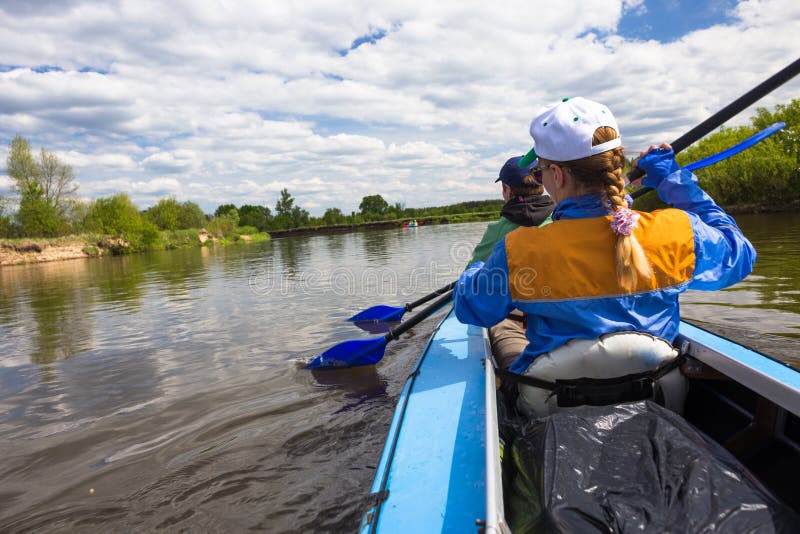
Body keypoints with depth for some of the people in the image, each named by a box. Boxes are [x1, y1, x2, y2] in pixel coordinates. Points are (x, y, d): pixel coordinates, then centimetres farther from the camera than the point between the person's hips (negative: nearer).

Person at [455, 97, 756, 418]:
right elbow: (739, 253, 5)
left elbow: (469, 306, -5)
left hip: (552, 412, -2)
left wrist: (480, 269, 19)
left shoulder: (519, 251, -23)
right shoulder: (676, 231, -18)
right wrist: (675, 181, 8)